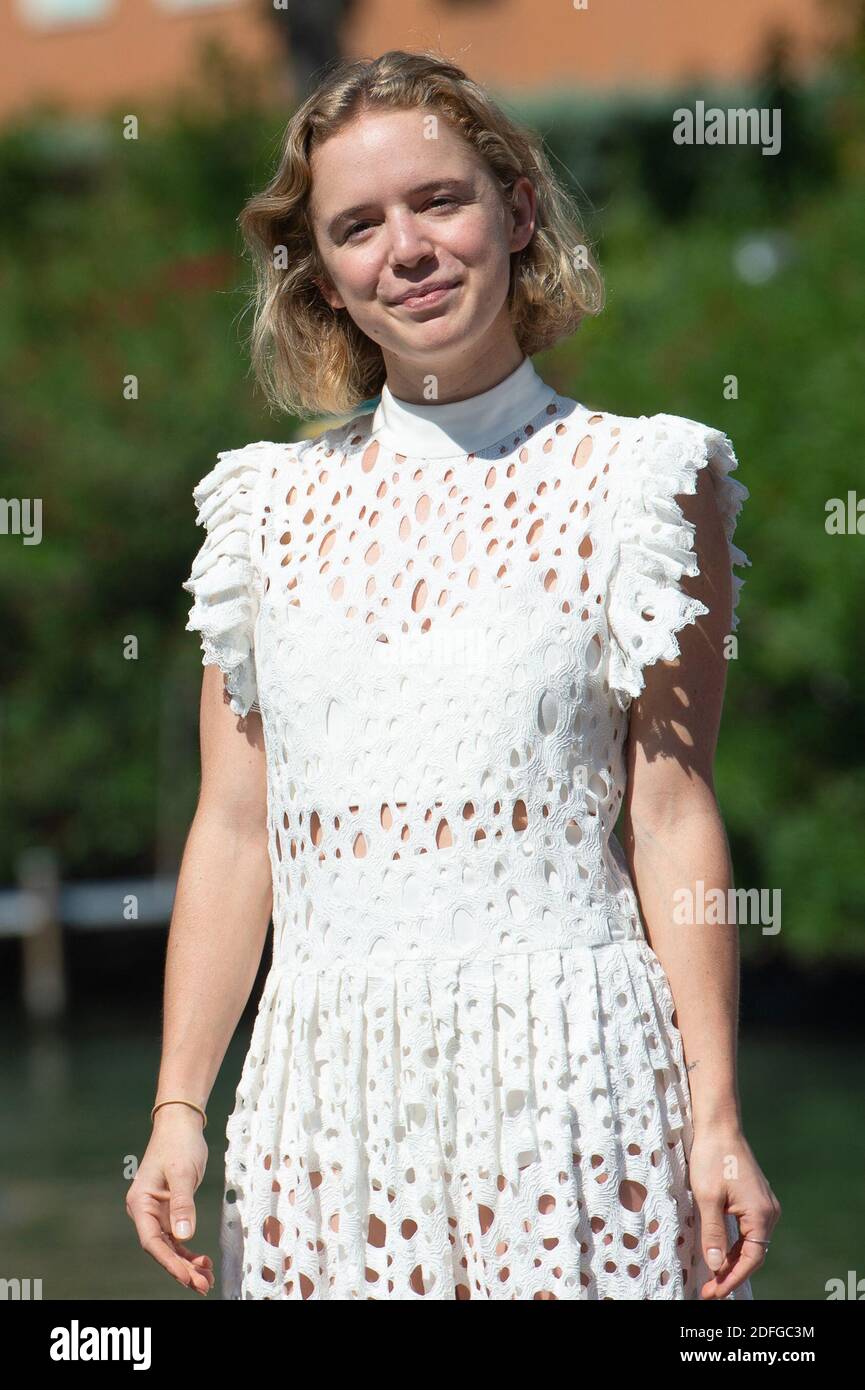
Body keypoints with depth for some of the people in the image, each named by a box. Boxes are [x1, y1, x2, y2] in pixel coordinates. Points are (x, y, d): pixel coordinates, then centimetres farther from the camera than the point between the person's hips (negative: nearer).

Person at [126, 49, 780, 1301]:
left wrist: (717, 1119, -7)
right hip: (327, 1091, 3)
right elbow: (234, 830, 11)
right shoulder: (272, 505, 10)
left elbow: (673, 818, -2)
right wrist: (178, 1109, 5)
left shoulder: (635, 483, 1)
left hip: (566, 1077, -3)